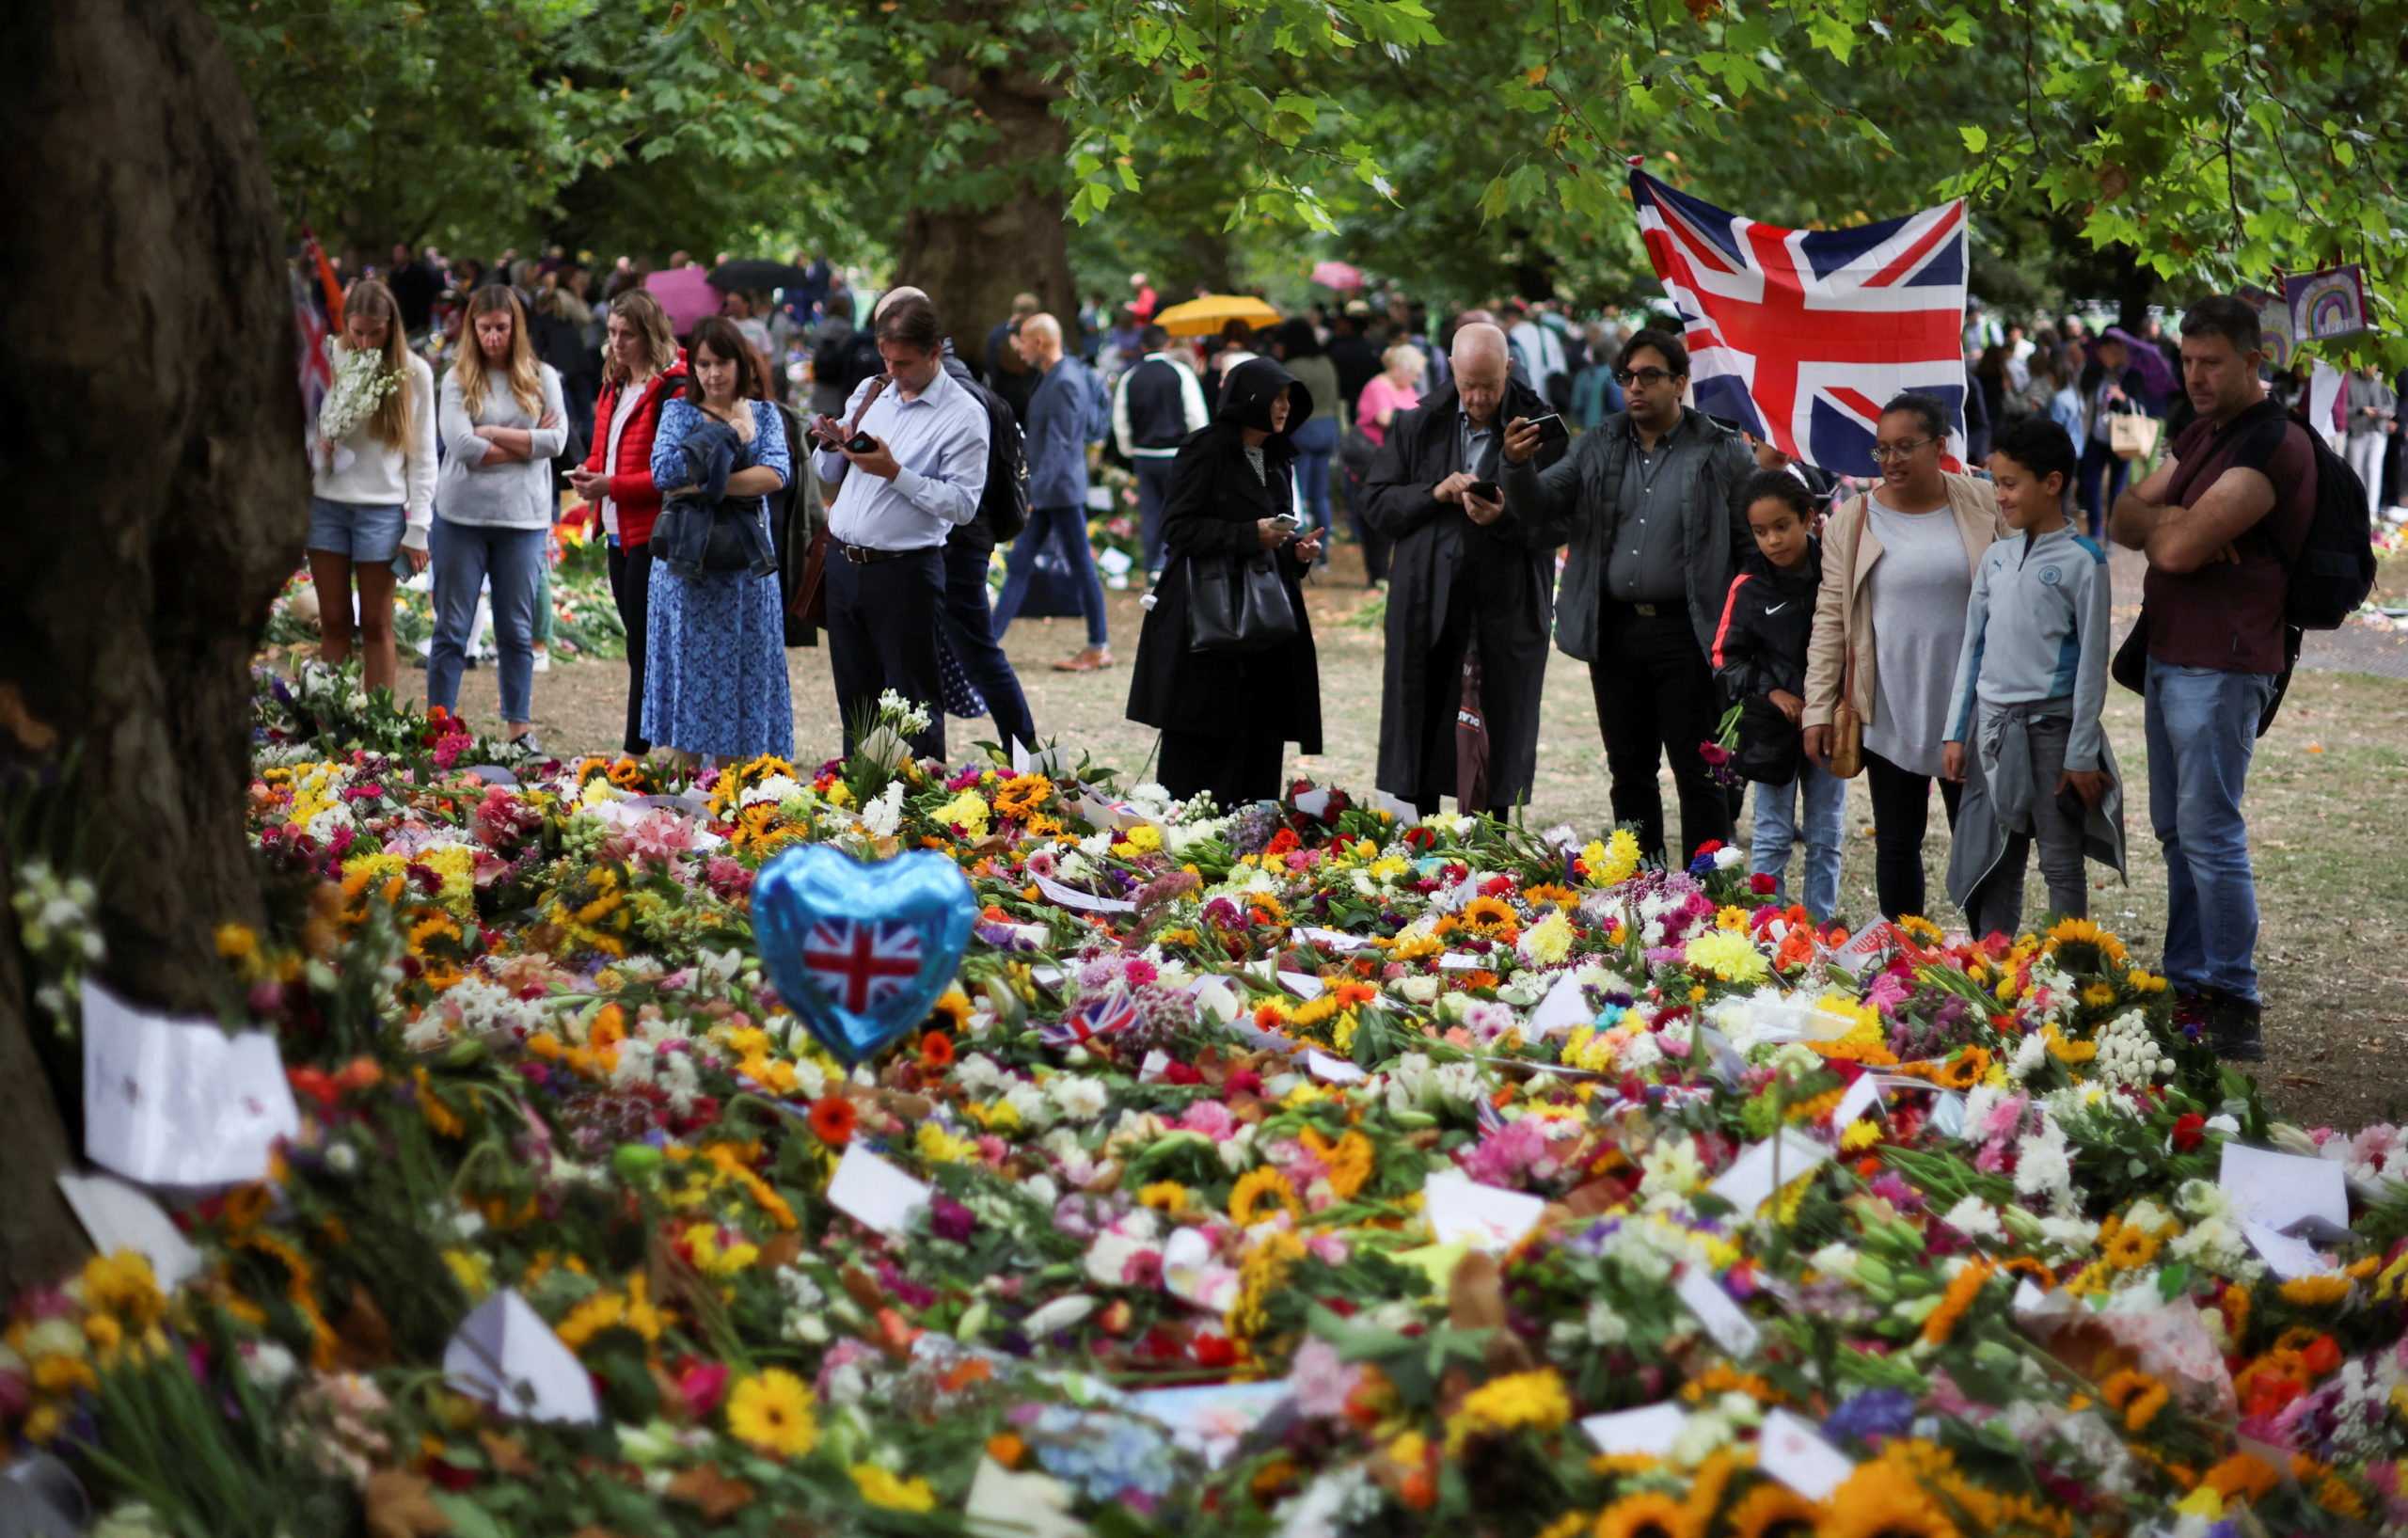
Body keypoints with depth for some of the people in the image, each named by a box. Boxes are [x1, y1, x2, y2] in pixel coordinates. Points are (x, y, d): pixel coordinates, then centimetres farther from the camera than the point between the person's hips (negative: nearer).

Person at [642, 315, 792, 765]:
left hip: (745, 565, 1)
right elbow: (664, 472, -12)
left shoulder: (765, 414, 10)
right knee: (688, 676, -2)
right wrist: (731, 437, -11)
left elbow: (776, 475, -8)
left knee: (740, 675, 1)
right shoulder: (680, 412, 6)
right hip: (687, 563, -1)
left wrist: (708, 484, -16)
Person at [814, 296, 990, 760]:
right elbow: (827, 474, 19)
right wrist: (833, 445, -3)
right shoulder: (869, 392, 11)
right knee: (854, 697, 12)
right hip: (843, 563, 6)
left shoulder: (964, 416, -8)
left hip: (904, 574, -6)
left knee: (912, 704, -3)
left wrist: (895, 473, -19)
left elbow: (962, 504, -15)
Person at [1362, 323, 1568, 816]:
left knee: (1500, 751, 2)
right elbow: (1375, 503, 6)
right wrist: (1434, 494, -10)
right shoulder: (1417, 425, 7)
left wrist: (1506, 517, -24)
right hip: (1427, 606, 2)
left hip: (1507, 609, -2)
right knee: (1419, 736, 4)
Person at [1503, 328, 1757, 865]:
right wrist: (1519, 467, -22)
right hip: (1614, 632, 5)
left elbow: (1755, 544, -3)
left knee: (1697, 771, -2)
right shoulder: (1597, 448, 11)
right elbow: (1545, 502, 1)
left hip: (1687, 634, -4)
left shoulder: (1723, 453, -2)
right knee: (1629, 770, 11)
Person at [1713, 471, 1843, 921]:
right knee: (1771, 838, 4)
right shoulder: (1750, 587, -4)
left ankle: (1821, 928, 17)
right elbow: (1726, 658, 1)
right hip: (1772, 727, -1)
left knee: (1826, 837, 8)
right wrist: (1772, 692, -11)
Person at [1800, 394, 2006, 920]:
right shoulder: (1852, 522, 1)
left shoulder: (1984, 507, 1)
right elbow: (1829, 620, 2)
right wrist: (1818, 709, -3)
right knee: (1896, 842, 5)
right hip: (1890, 714, 0)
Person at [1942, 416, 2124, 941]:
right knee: (1994, 861, 10)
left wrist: (2082, 754, -10)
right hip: (1993, 727, 5)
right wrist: (1956, 733, 11)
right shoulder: (1996, 558, 9)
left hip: (2051, 725, -5)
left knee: (2061, 862, 3)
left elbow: (2092, 661, -8)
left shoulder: (2081, 561, -7)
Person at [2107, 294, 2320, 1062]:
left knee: (2210, 833, -10)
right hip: (2168, 657, 10)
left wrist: (2159, 520, 0)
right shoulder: (2198, 436, 16)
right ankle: (2187, 989, 19)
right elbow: (2124, 523, 12)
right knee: (2176, 832, 12)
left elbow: (2180, 549, -22)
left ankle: (2236, 1011, -6)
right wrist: (2173, 518, -9)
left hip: (2221, 666, -10)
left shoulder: (2275, 445, -16)